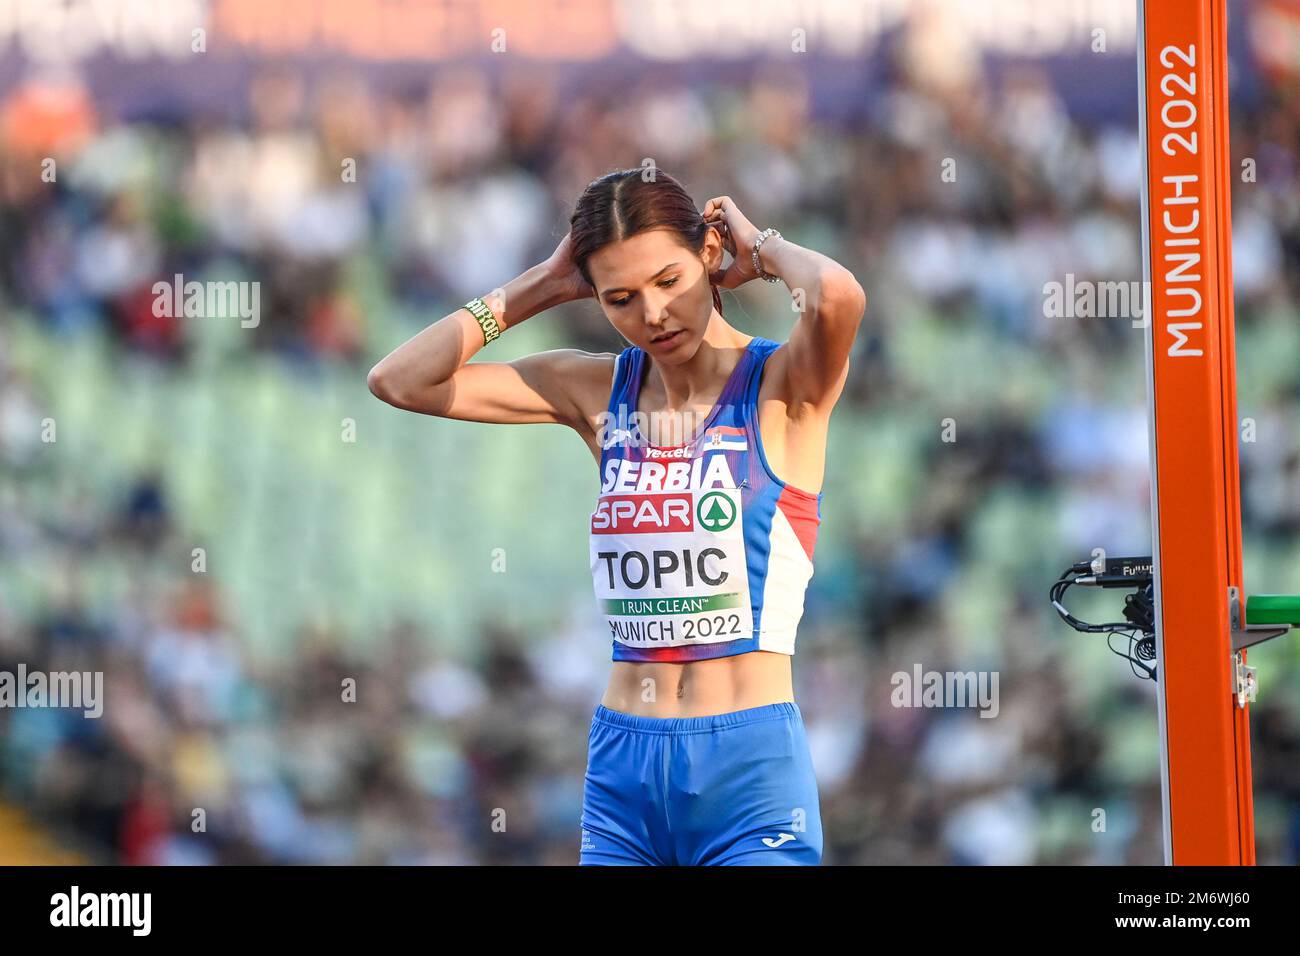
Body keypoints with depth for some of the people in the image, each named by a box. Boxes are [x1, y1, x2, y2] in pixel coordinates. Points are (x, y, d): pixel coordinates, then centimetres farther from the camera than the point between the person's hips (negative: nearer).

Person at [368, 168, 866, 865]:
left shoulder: (783, 385, -5)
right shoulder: (600, 391, 9)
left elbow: (837, 295, -28)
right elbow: (399, 381, 7)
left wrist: (762, 247, -7)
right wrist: (544, 287, 5)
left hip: (749, 768, -4)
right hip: (622, 764, 5)